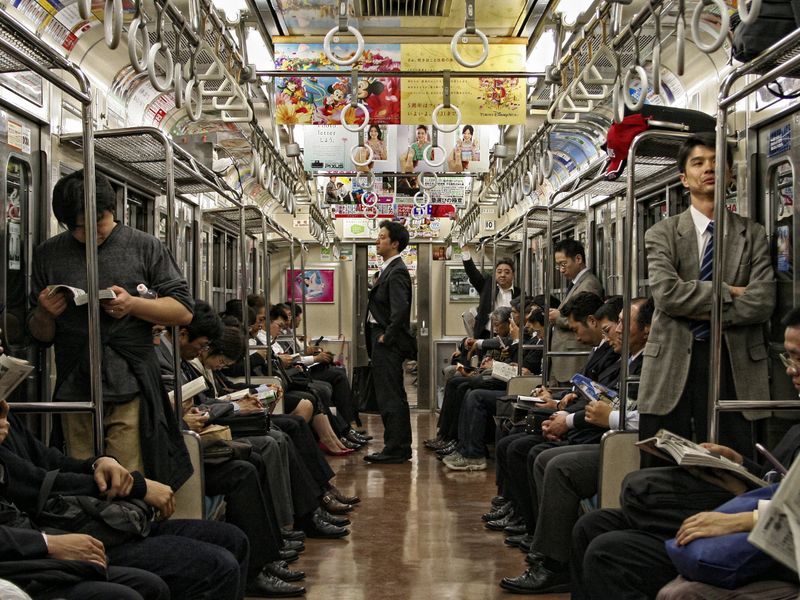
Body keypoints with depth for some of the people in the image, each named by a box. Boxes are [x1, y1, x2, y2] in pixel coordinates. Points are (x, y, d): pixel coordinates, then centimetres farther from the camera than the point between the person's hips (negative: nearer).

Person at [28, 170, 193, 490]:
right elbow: (40, 335, 18)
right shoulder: (48, 254, 12)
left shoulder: (143, 246, 6)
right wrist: (45, 314, -5)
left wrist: (132, 304, -13)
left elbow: (184, 311, 2)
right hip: (74, 389, 3)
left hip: (132, 390, -2)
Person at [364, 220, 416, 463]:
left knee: (391, 397, -6)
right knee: (394, 396, 15)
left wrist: (387, 337, -17)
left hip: (387, 343, -10)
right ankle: (400, 447, 23)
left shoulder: (397, 272, -16)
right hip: (383, 341, 10)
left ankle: (395, 449, 0)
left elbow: (400, 309, -25)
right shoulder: (390, 269, 15)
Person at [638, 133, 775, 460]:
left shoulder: (752, 234, 10)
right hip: (672, 365, -1)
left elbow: (762, 302, -4)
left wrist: (701, 311, -8)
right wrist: (728, 292, -8)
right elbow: (666, 292, -10)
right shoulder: (662, 233, 6)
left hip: (733, 364, 1)